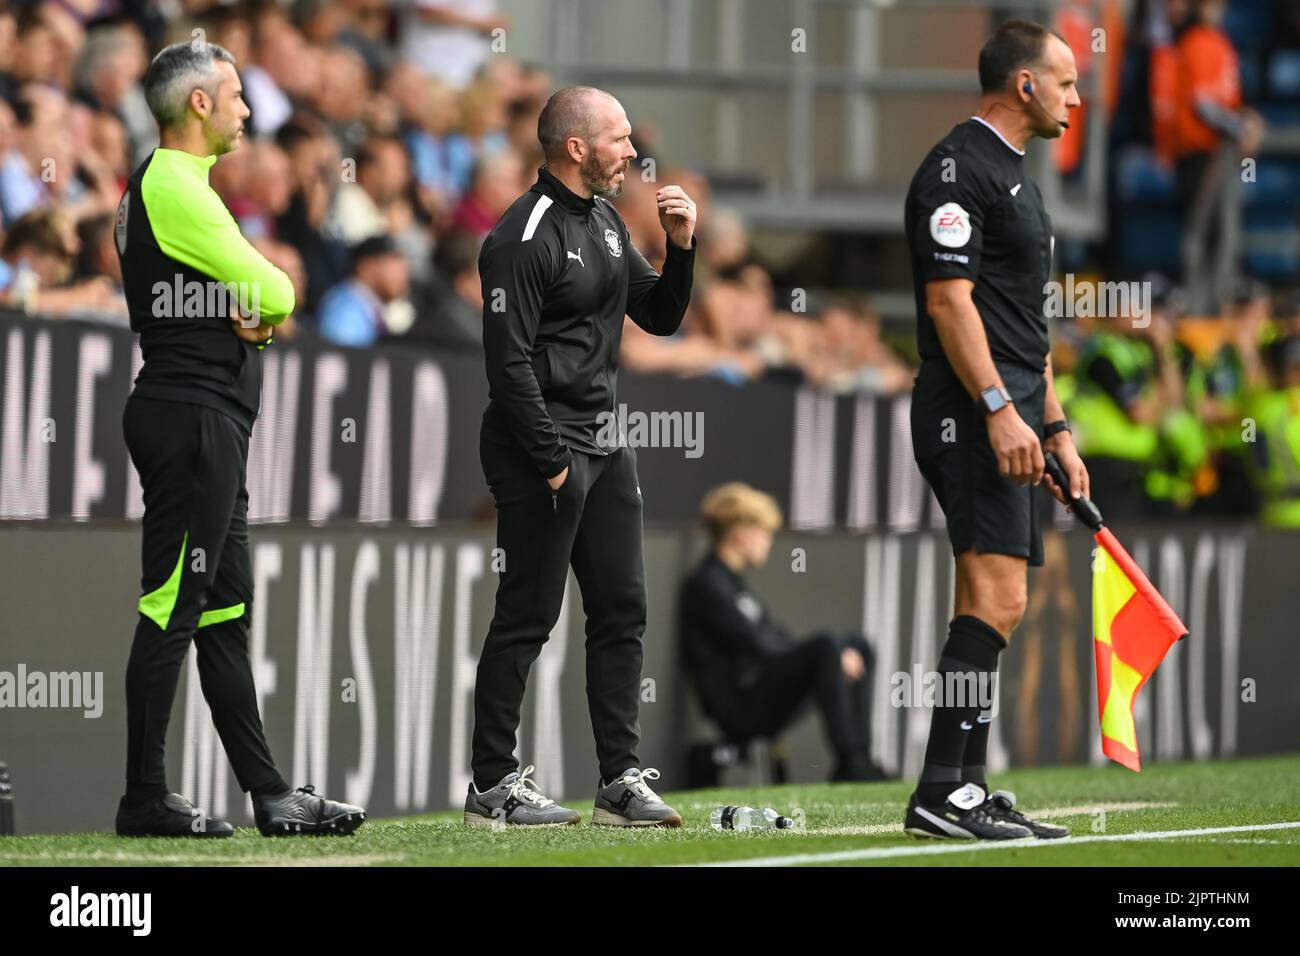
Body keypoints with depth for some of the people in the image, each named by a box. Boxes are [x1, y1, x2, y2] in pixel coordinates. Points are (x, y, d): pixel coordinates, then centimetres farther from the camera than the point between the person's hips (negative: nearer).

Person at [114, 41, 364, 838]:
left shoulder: (173, 186, 20)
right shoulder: (175, 190, -14)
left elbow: (265, 298, 19)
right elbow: (276, 294, -16)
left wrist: (255, 317, -3)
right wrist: (269, 307, 6)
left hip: (211, 427, 11)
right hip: (192, 417, -11)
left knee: (226, 613, 11)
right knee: (172, 607, -9)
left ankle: (270, 794, 14)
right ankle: (145, 797, -8)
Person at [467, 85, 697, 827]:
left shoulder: (606, 222, 14)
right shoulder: (524, 237, -14)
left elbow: (660, 317, 20)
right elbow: (509, 362, -17)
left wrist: (681, 246, 3)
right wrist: (551, 461, -17)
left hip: (603, 442, 9)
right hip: (541, 441, -9)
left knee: (623, 609, 7)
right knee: (528, 616, -5)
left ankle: (621, 780, 12)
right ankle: (493, 785, 1)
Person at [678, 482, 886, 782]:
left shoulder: (730, 583, 22)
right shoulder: (705, 586, -10)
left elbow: (777, 640, 17)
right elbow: (757, 649, -16)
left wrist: (836, 656, 0)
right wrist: (830, 656, -13)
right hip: (742, 709, -10)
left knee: (857, 646, 10)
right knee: (826, 645, -28)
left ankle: (858, 760, 0)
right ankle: (849, 761, -28)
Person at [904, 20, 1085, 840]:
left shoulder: (1016, 178, 22)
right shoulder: (958, 168, -10)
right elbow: (949, 298, -17)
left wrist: (1055, 427, 22)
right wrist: (999, 409, -23)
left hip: (1010, 417, 10)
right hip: (969, 413, -10)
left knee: (991, 610, 8)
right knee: (996, 600, -16)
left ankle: (969, 792, 10)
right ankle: (942, 793, -18)